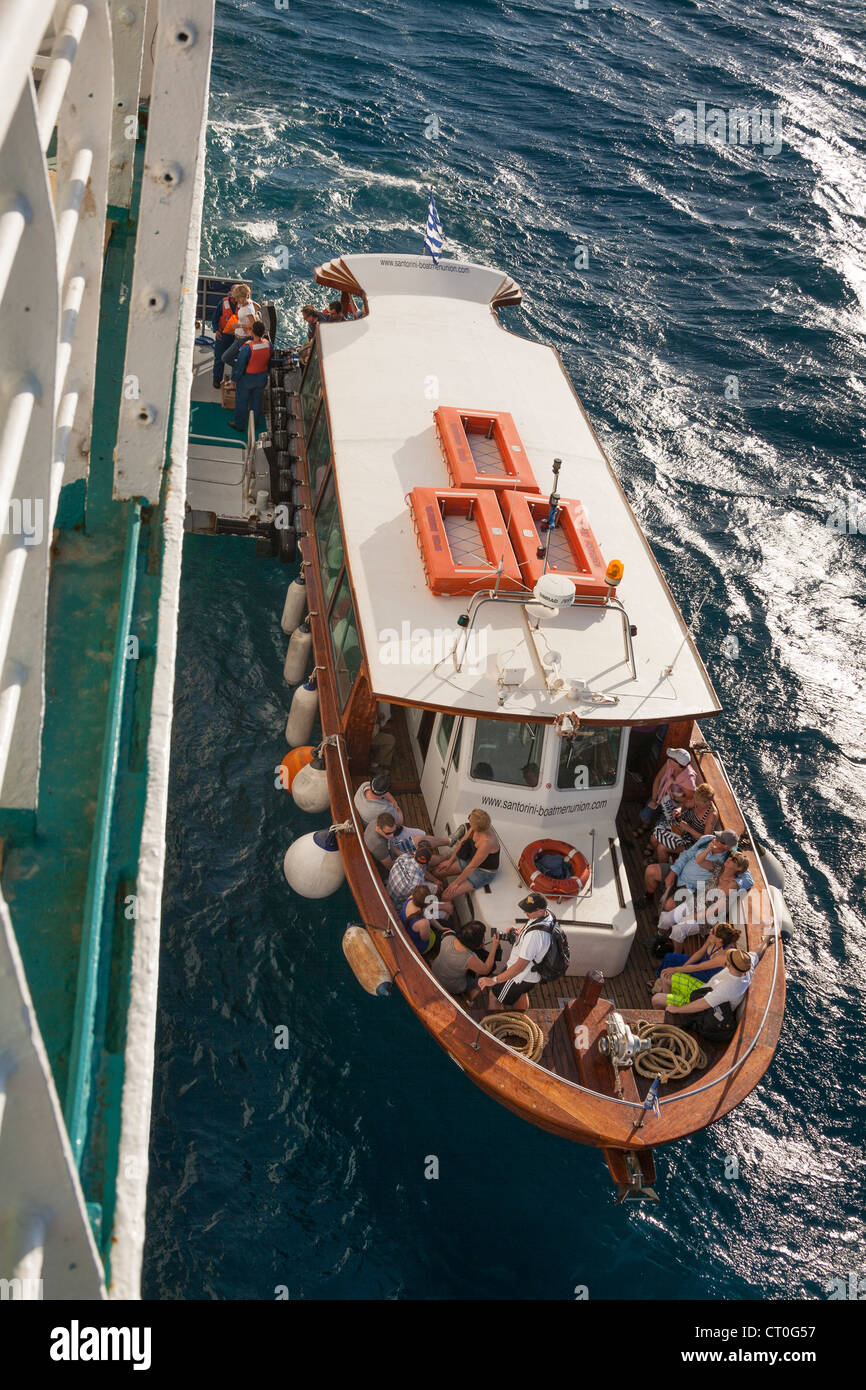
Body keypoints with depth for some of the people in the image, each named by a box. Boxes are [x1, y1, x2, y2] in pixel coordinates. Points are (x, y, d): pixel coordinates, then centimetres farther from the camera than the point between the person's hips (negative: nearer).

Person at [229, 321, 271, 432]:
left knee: (242, 401, 17)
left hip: (247, 378, -4)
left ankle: (239, 425, 32)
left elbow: (239, 365, -21)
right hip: (262, 378, 4)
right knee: (256, 400, 24)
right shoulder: (268, 344, -18)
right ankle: (254, 424, 41)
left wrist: (234, 377, -4)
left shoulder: (247, 347, -33)